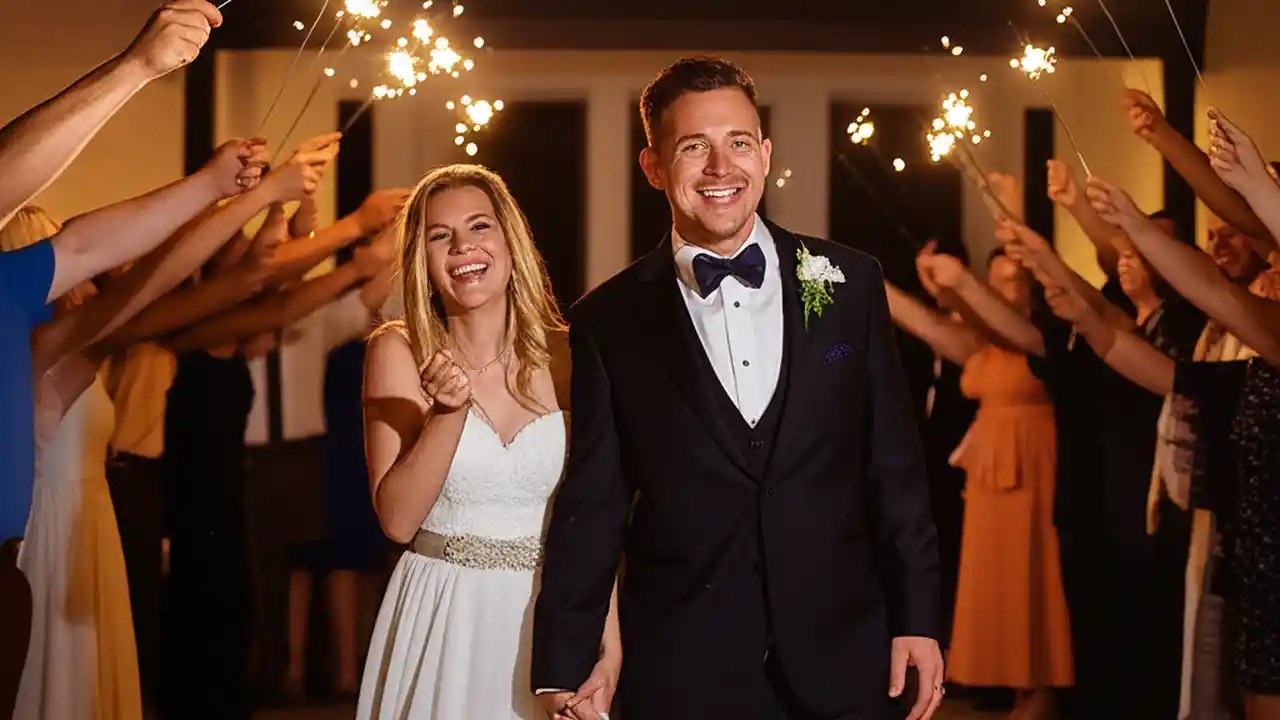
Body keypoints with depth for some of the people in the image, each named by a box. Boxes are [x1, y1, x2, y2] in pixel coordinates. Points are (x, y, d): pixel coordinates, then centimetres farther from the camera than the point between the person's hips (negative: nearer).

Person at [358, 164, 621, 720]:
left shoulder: (565, 356, -2)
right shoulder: (398, 352, -5)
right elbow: (398, 520, -10)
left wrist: (611, 642, -7)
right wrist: (450, 411, -22)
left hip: (551, 623, 1)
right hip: (443, 624, -1)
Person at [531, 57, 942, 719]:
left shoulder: (850, 282, 2)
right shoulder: (610, 321, -1)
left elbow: (894, 466, 5)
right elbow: (591, 507, 1)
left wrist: (917, 617, 2)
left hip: (842, 660, 1)